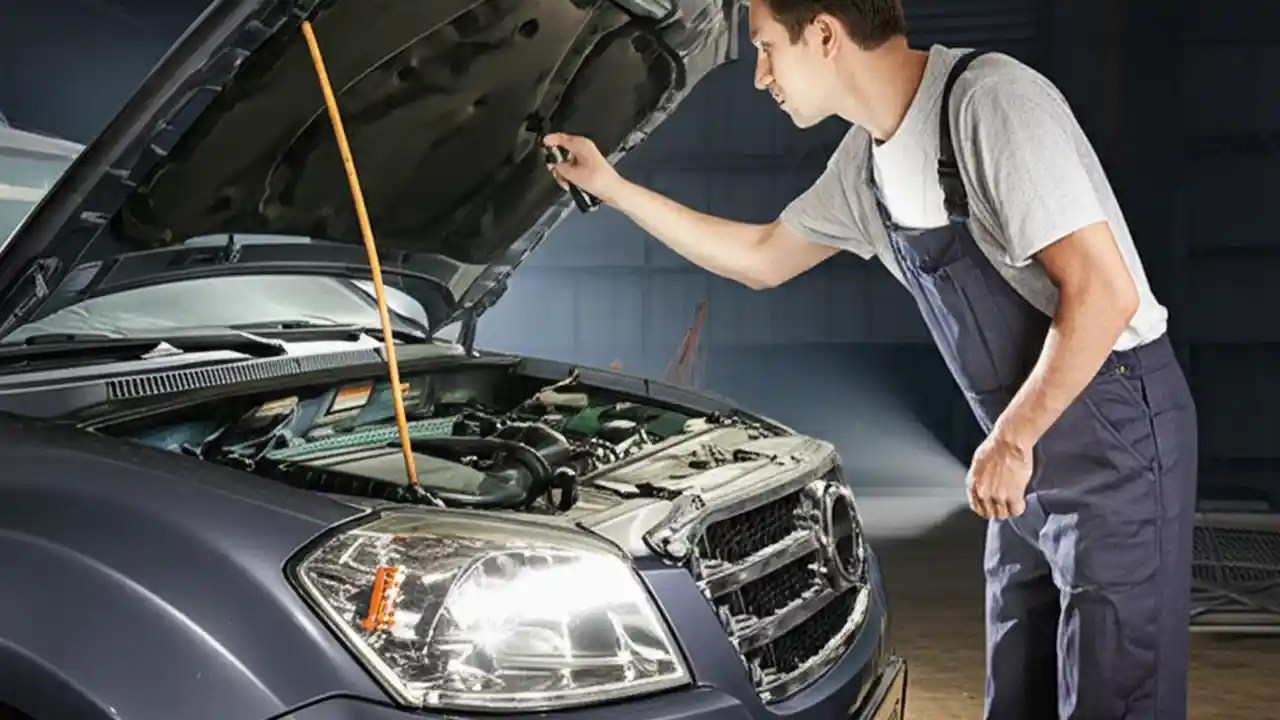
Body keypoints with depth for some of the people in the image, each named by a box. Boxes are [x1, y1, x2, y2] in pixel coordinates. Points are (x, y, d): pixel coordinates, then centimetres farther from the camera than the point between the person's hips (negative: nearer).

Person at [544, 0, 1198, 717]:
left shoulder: (993, 101, -20)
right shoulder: (865, 159, 7)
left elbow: (1102, 293, -24)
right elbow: (761, 259, 20)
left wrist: (1011, 439, -18)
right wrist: (612, 188, 20)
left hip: (1116, 425, -8)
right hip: (1031, 446, 8)